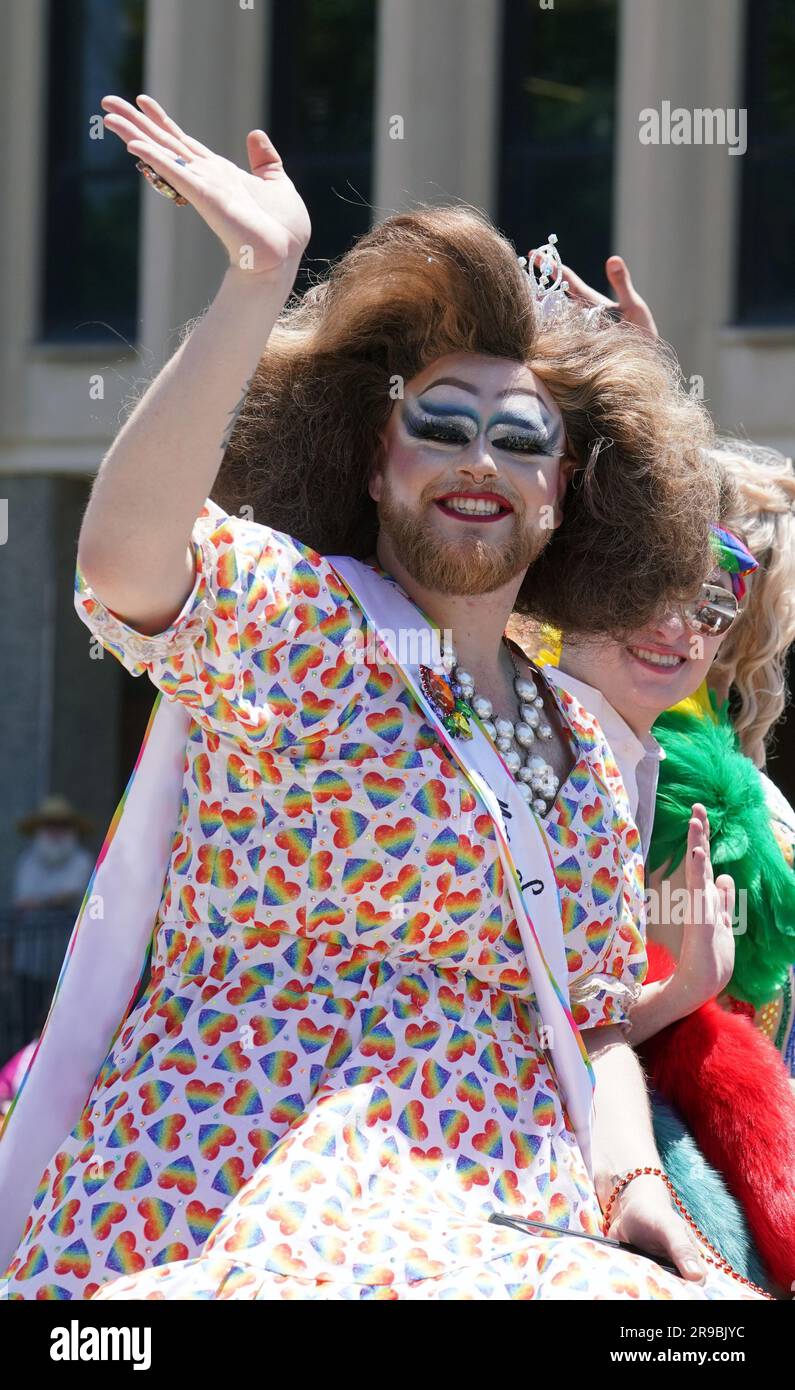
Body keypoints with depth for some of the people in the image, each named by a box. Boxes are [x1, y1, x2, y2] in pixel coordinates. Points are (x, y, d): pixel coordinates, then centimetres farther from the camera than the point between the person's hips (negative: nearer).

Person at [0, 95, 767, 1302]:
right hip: (230, 1219, -6)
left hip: (496, 1234, 6)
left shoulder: (578, 752, 20)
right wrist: (261, 284, -31)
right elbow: (125, 555, -22)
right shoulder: (287, 616, 1)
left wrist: (631, 1184, 2)